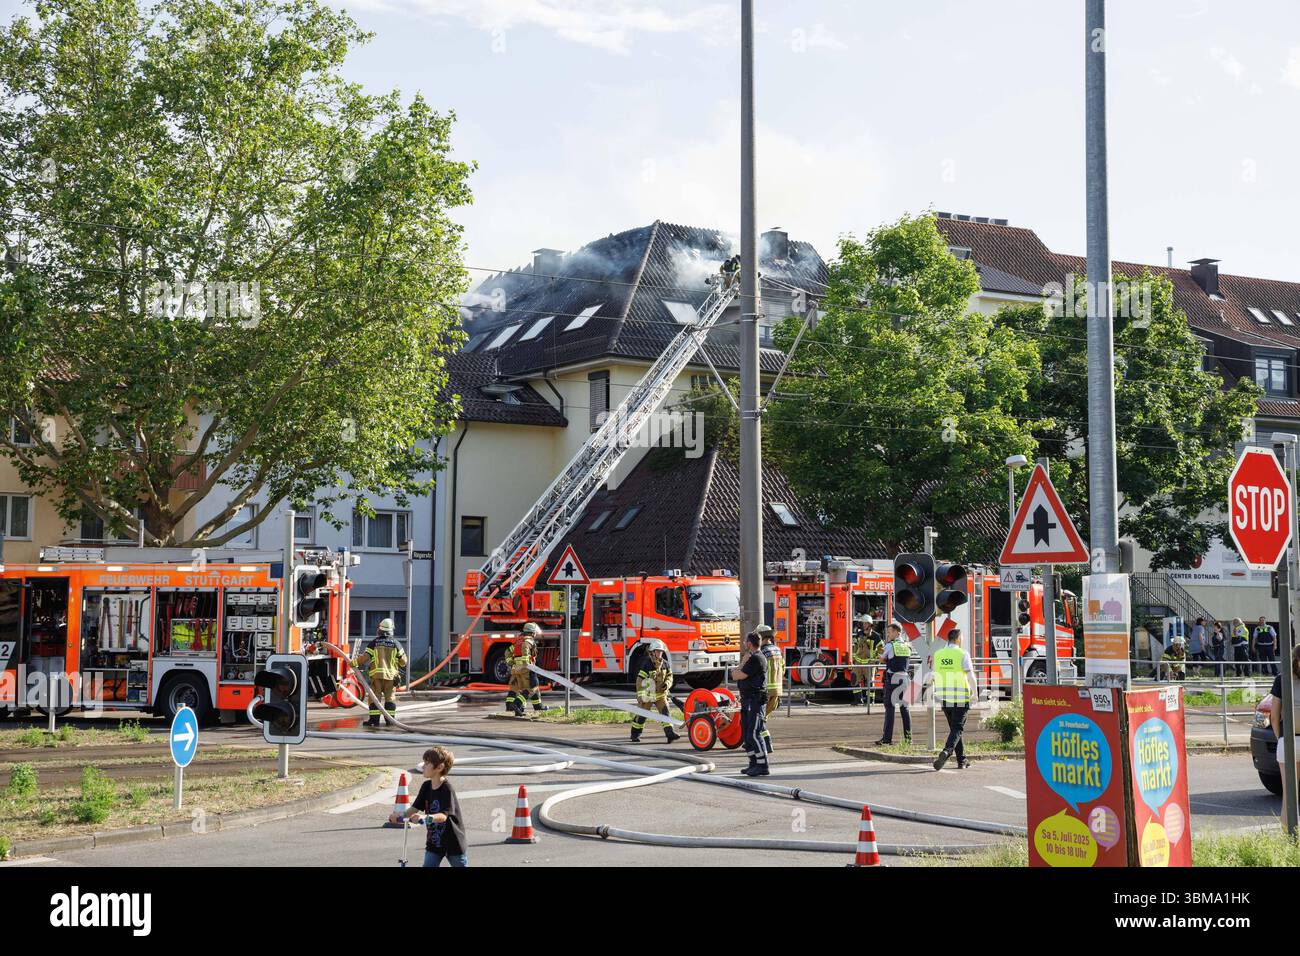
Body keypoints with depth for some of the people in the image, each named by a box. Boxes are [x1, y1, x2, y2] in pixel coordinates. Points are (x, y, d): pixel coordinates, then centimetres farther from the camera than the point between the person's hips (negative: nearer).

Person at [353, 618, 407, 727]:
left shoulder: (374, 643, -2)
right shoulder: (395, 644, 4)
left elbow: (365, 657, -7)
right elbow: (403, 661, 8)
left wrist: (354, 663, 8)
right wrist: (402, 666, 31)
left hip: (376, 674, -2)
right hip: (391, 675, 2)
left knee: (375, 697, 1)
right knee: (390, 697, 9)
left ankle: (374, 719, -5)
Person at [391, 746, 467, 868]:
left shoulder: (447, 789, -21)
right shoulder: (426, 786, 0)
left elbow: (443, 816, -31)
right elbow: (415, 808, 0)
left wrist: (425, 817, -48)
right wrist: (400, 815, -19)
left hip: (453, 843, -6)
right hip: (434, 843, 6)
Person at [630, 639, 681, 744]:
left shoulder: (666, 664, 0)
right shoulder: (647, 665, -15)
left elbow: (669, 676, 13)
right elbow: (640, 681, -14)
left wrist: (667, 684, -10)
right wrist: (640, 696, -16)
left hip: (661, 694, 4)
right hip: (648, 695, -4)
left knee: (665, 712, -11)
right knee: (642, 715, 7)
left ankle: (670, 733, -18)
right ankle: (635, 733, 25)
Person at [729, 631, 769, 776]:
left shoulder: (756, 659, -15)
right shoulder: (751, 657, 19)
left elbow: (738, 675, -15)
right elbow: (734, 675, 18)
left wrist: (742, 664, 0)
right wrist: (742, 664, 0)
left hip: (756, 701, -11)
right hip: (747, 701, 11)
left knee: (753, 734, -12)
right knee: (746, 735, 11)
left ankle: (762, 766, -11)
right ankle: (754, 764, 17)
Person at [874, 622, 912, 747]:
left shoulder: (890, 645, -8)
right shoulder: (908, 645, 8)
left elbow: (883, 658, 4)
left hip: (892, 678, -5)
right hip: (904, 678, 5)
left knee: (889, 707, -2)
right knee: (904, 707, 10)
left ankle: (887, 738, -5)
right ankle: (908, 737, 9)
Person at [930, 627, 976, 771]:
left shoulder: (938, 654, 6)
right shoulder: (962, 654, -8)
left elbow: (932, 676, 11)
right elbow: (970, 676, -12)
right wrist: (974, 691, 5)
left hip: (944, 698, 5)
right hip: (960, 698, -5)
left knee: (954, 728, 17)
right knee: (956, 729, -2)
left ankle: (962, 760, 20)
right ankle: (946, 752, -26)